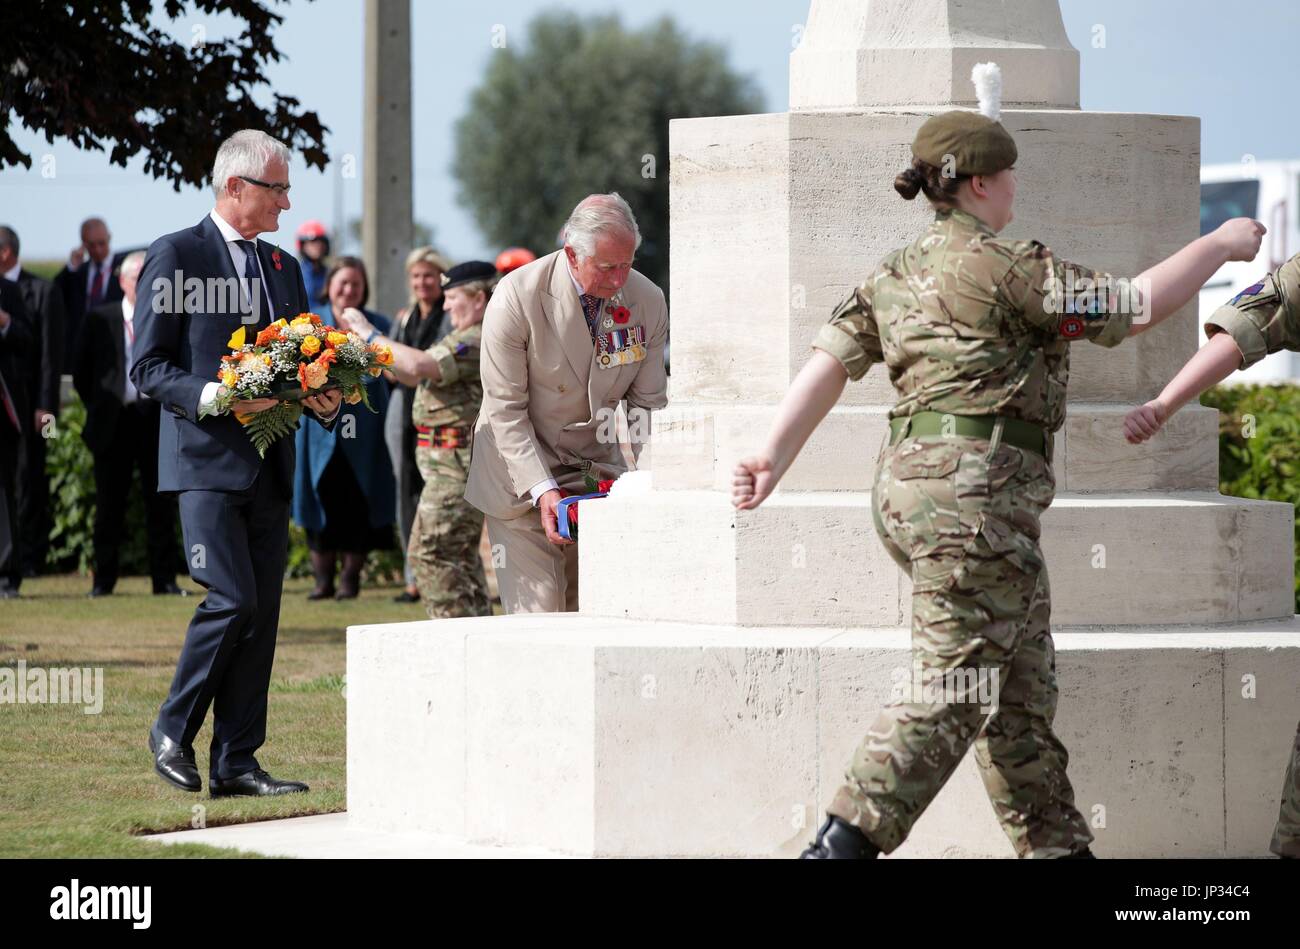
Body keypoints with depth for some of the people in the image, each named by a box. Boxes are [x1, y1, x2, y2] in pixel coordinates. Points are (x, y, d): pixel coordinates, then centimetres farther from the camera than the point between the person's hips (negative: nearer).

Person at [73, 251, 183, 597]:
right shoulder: (100, 319, 5)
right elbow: (81, 372, 9)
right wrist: (98, 410, 6)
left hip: (157, 421, 0)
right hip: (114, 422, 0)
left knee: (161, 503, 2)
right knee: (109, 504, 3)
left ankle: (164, 578, 6)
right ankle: (104, 579, 10)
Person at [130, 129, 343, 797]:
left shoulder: (283, 268, 18)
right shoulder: (176, 257, -3)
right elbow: (147, 369, -6)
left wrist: (322, 399, 2)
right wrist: (214, 397, -21)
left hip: (269, 466, 7)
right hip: (206, 460, -7)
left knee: (261, 612, 3)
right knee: (233, 599, -15)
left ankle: (236, 763, 6)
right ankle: (173, 729, 3)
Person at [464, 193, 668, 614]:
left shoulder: (648, 301, -6)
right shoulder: (517, 295, -18)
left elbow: (647, 405, 2)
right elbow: (506, 409, -14)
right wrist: (542, 491, -22)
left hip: (598, 469, 4)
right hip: (521, 477, -4)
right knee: (539, 614, -11)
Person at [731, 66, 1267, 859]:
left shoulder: (897, 276, 15)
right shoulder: (1005, 267, -10)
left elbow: (830, 362, 6)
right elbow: (1137, 308, -8)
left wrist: (775, 456, 1)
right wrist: (1219, 247, 6)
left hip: (917, 487, 10)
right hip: (973, 491, -10)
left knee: (1026, 689, 15)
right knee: (957, 691, -9)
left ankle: (1058, 848, 19)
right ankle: (841, 847, -17)